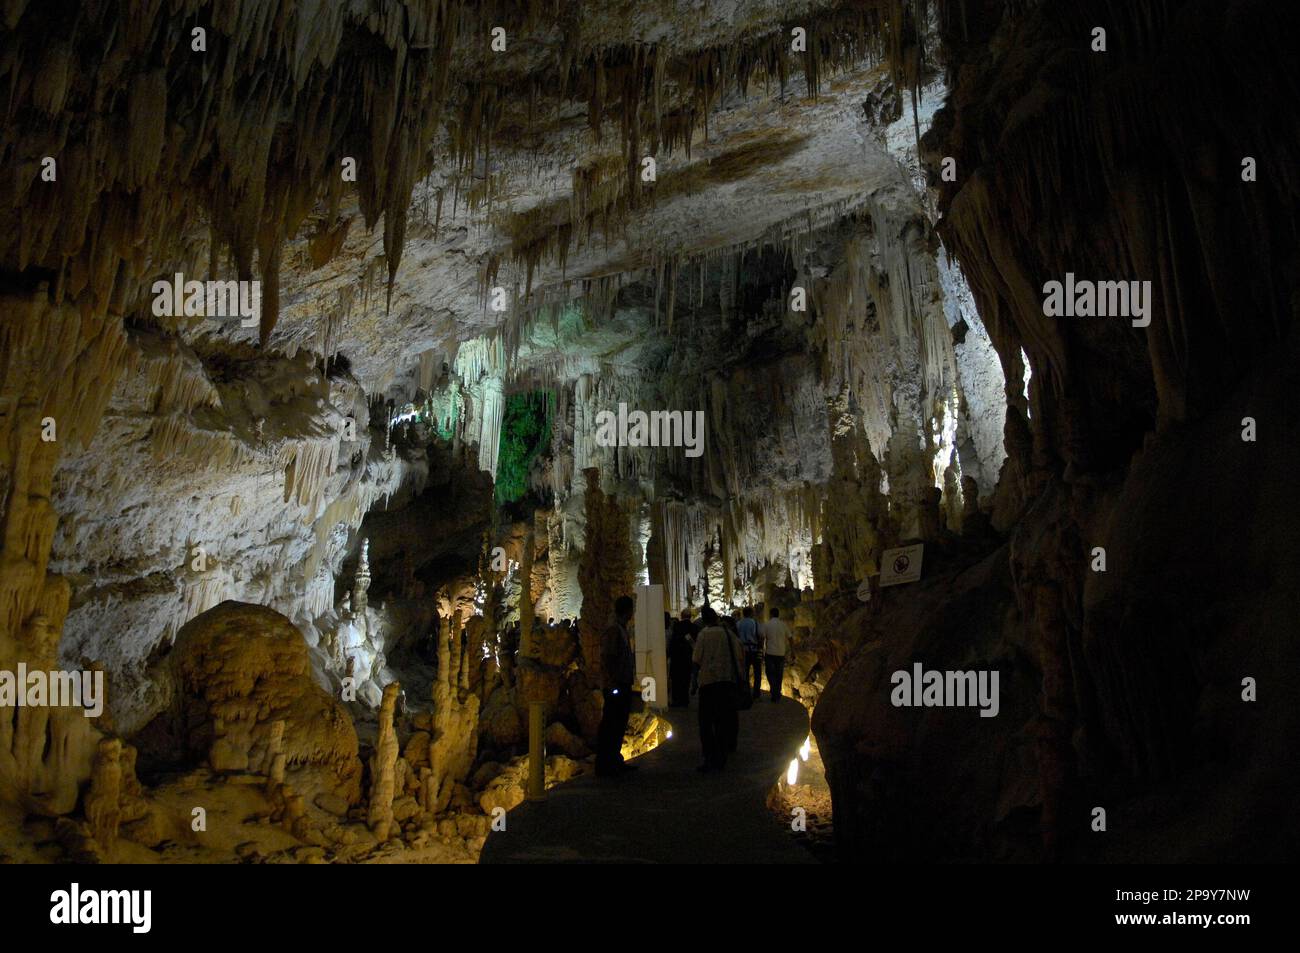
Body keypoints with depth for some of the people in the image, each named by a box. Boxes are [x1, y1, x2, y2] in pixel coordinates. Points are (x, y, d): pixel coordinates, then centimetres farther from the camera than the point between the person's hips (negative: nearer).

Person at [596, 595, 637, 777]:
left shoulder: (622, 629, 15)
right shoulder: (613, 630, -15)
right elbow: (605, 659, -20)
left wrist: (628, 682, 16)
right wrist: (612, 684, -21)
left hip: (623, 685, 10)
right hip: (615, 687, -10)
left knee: (619, 725, 15)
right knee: (609, 726, -3)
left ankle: (615, 761, 24)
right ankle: (604, 764, 3)